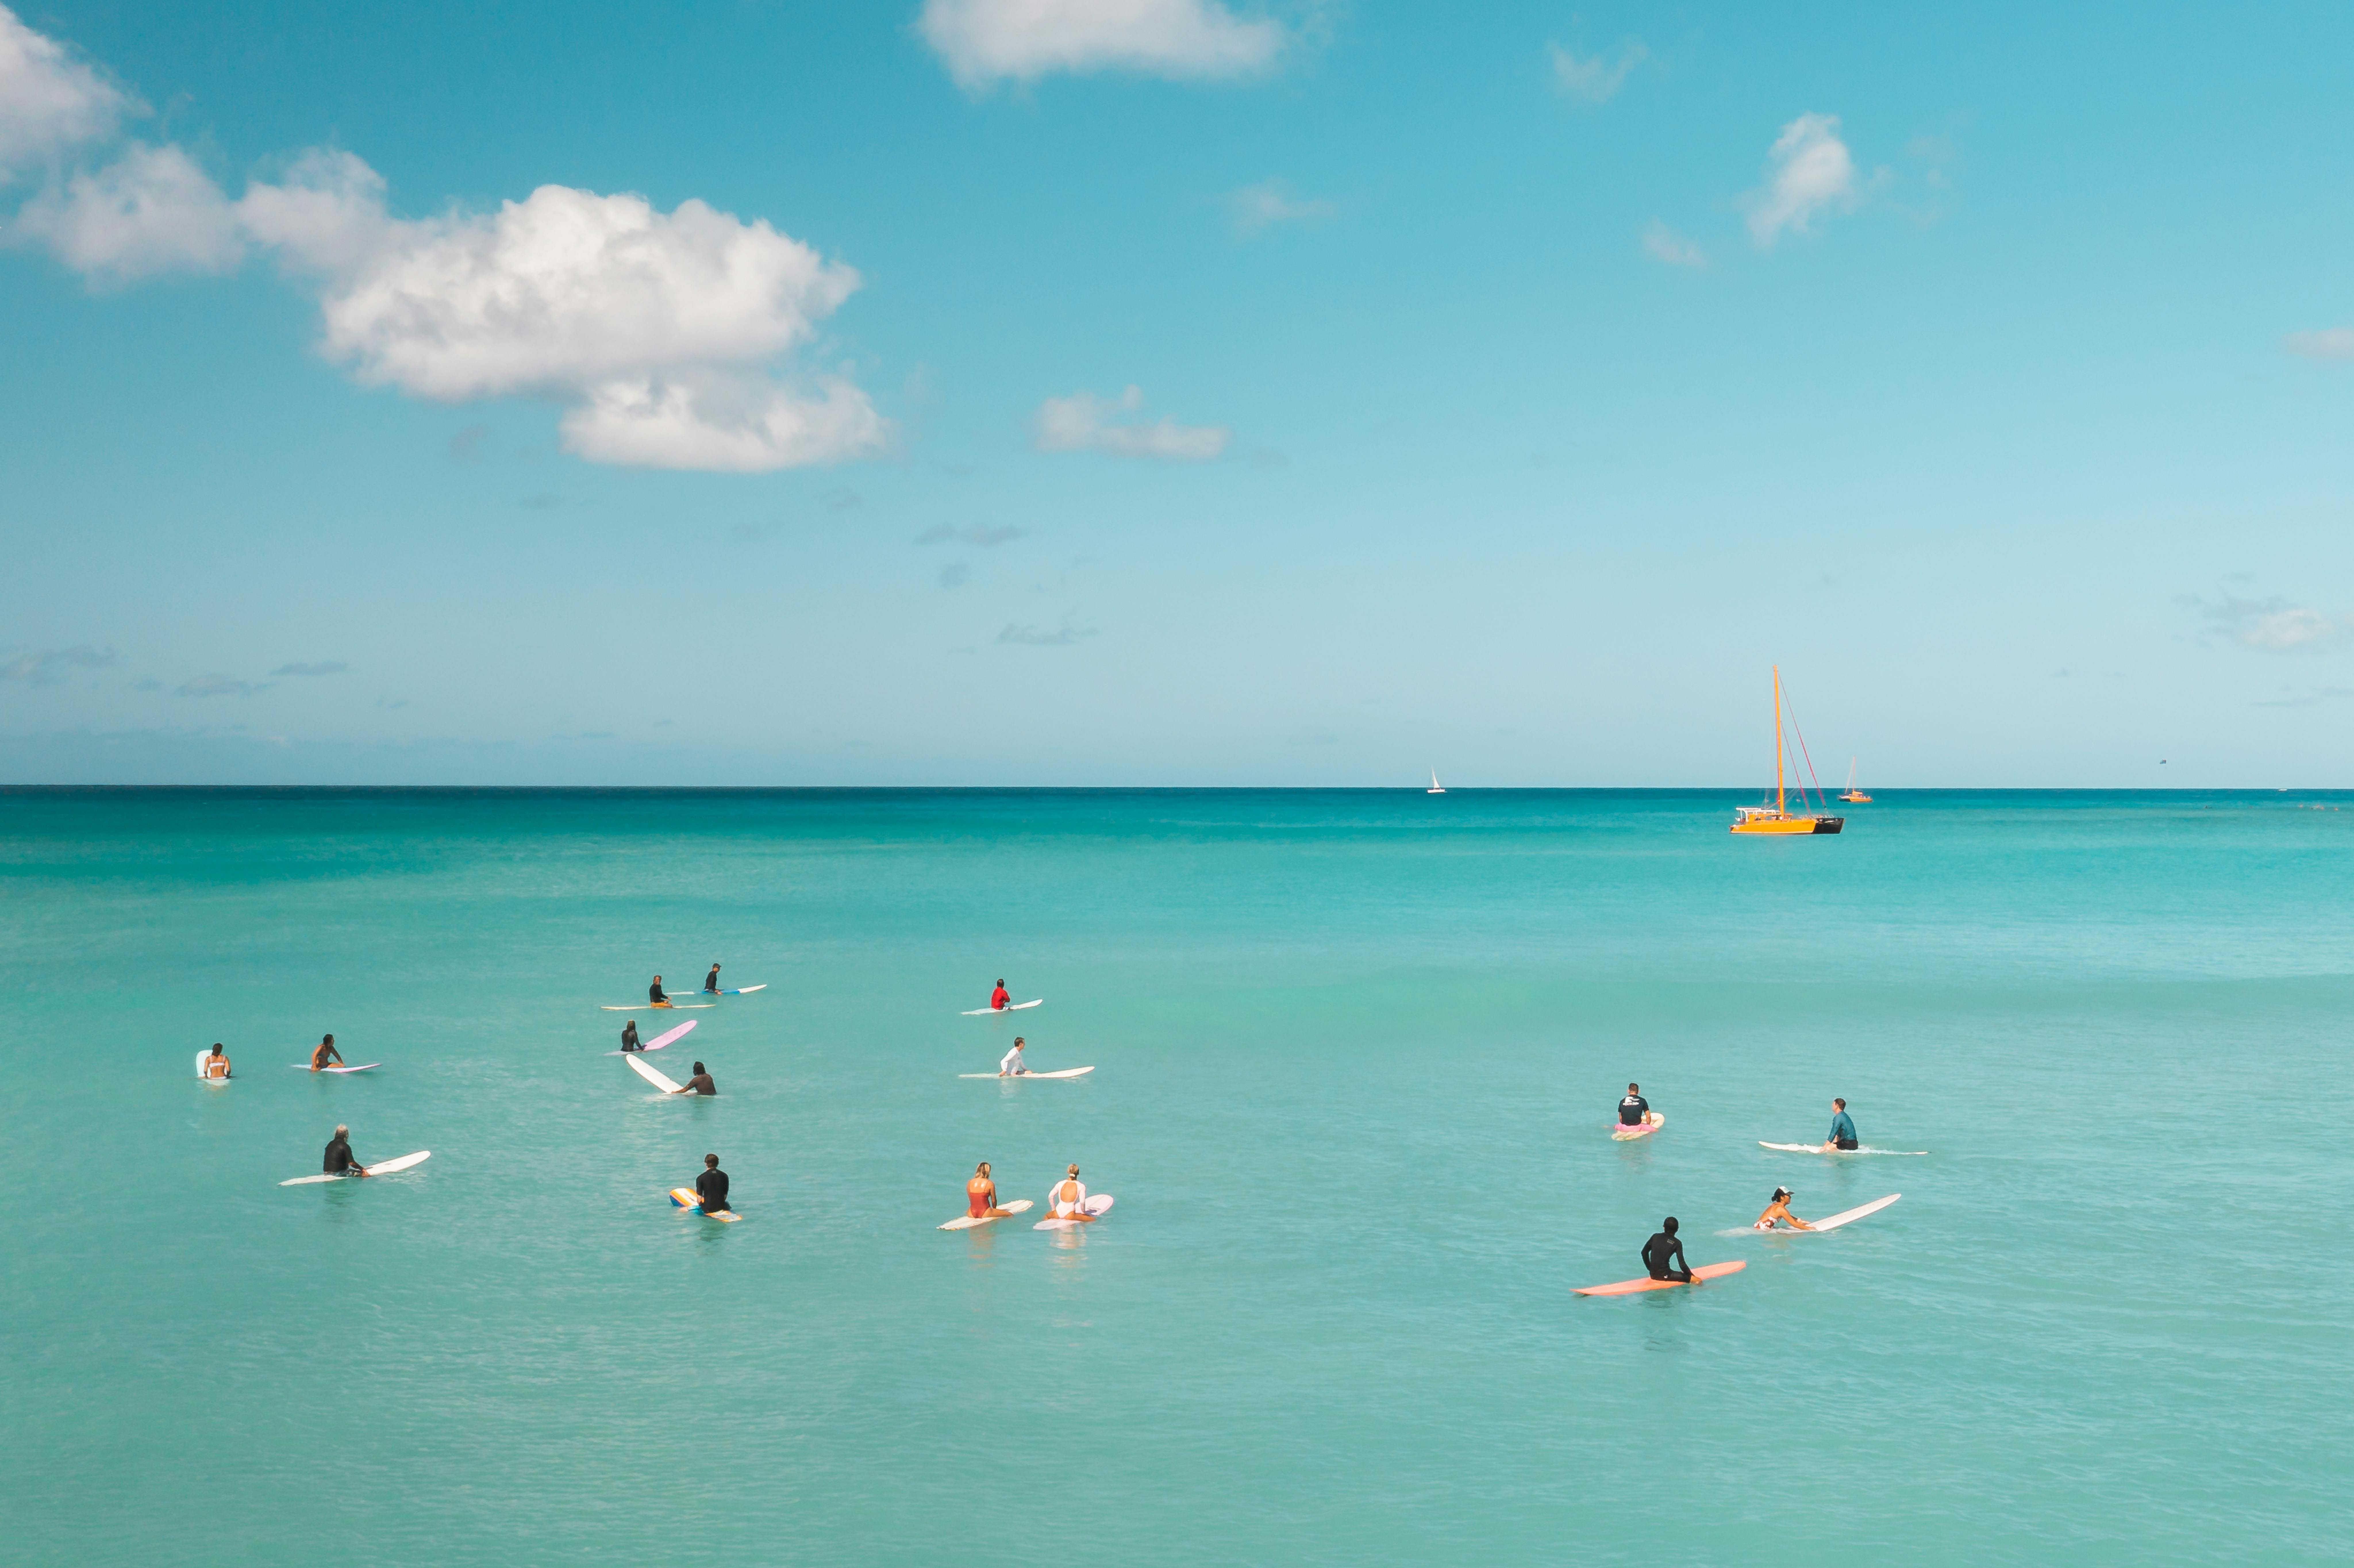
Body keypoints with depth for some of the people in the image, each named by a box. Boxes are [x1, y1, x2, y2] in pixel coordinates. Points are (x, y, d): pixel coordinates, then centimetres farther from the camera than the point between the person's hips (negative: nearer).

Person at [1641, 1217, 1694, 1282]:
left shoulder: (1655, 1237, 7)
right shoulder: (1677, 1243, -5)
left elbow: (1644, 1252, 16)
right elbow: (1682, 1264, -7)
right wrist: (1692, 1276, 7)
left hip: (1653, 1274, 6)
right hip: (1664, 1276, -6)